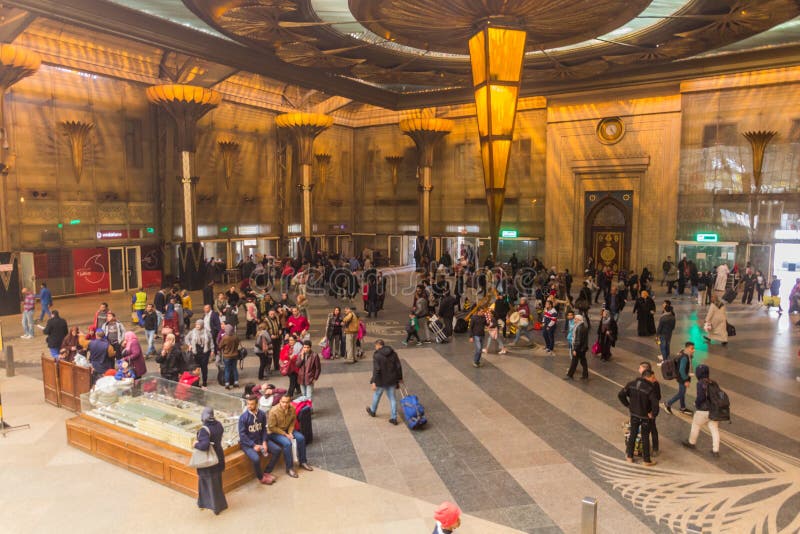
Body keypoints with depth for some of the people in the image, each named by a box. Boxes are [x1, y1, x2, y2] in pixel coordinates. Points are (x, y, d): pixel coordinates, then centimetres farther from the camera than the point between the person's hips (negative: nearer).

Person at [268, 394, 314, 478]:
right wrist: (285, 434, -21)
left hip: (287, 430, 6)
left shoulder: (292, 409, -12)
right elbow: (272, 427, -22)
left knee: (301, 438, -12)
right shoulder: (274, 411, -28)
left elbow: (293, 422, 3)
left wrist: (290, 432, -13)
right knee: (287, 443, -29)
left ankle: (303, 462, 5)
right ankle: (289, 468, -16)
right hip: (275, 432, -6)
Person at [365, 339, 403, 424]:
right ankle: (394, 418, 12)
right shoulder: (393, 353, 2)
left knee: (376, 395, 20)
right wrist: (400, 378, 13)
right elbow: (399, 366, 4)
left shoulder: (377, 355, -16)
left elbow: (376, 369, -21)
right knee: (392, 398, 11)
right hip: (392, 380, 4)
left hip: (381, 381, -4)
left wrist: (374, 382, -18)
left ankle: (372, 411, 43)